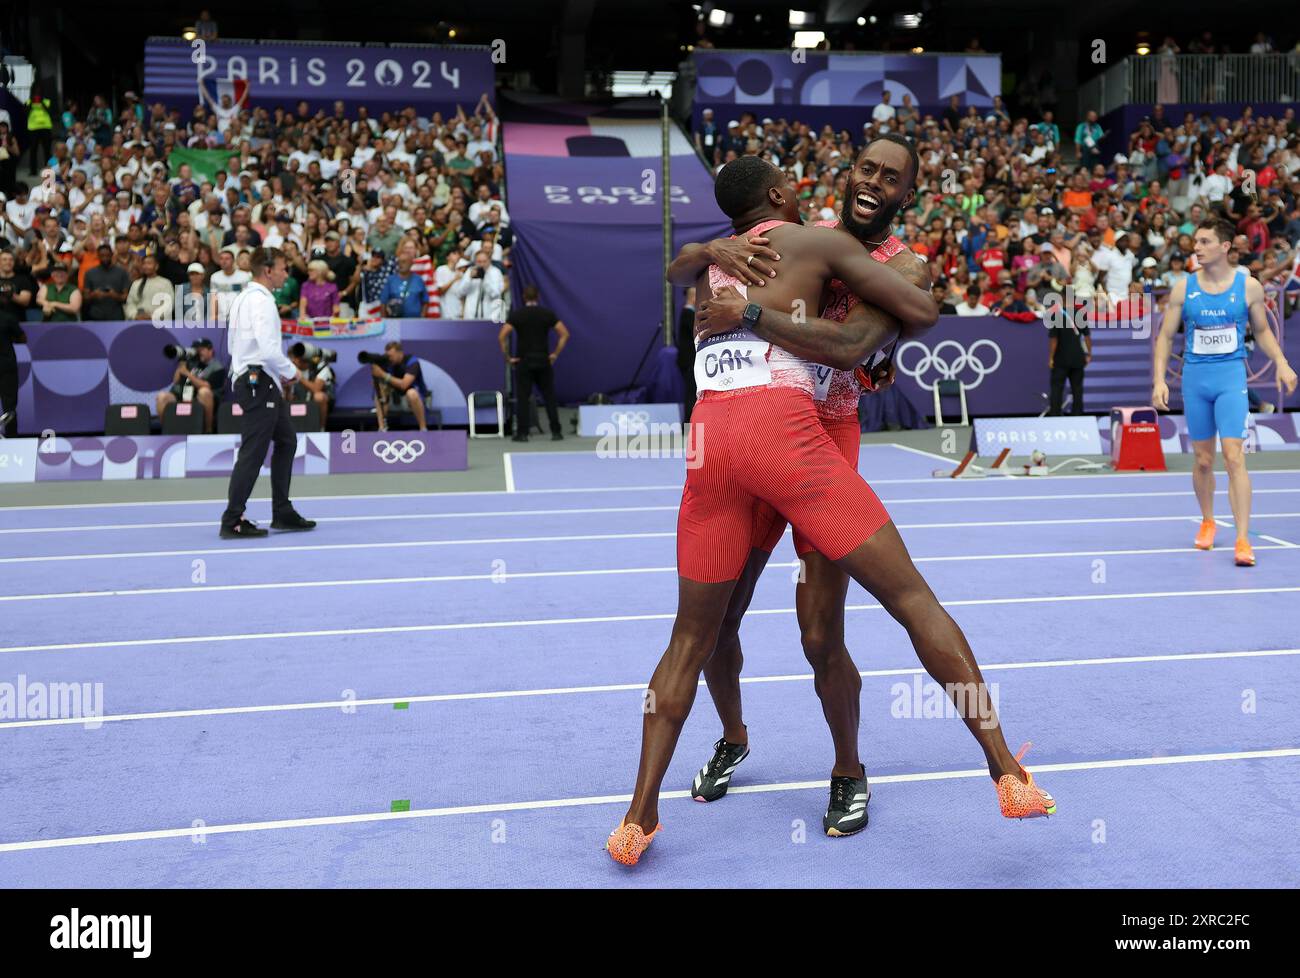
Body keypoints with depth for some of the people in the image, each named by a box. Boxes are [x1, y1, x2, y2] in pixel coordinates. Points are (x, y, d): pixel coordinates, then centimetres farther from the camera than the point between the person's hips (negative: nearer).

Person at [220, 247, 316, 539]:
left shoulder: (242, 298, 15)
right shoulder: (261, 301, -16)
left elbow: (234, 345, 20)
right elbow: (270, 350, -25)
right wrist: (291, 371, -7)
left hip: (249, 380, 11)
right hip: (259, 384, -11)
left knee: (286, 441, 16)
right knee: (252, 453, -7)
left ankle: (282, 513, 21)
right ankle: (232, 522, -2)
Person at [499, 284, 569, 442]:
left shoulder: (516, 314, -2)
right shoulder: (547, 313, 2)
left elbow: (502, 337, -12)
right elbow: (564, 334, -3)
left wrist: (507, 357, -4)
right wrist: (555, 354, 1)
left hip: (523, 362, -1)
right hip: (543, 361, 1)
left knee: (523, 399, 3)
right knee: (549, 397, 7)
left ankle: (522, 433, 1)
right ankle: (556, 432, 5)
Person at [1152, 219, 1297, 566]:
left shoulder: (1248, 286, -1)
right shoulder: (1183, 288, 0)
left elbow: (1262, 330, 12)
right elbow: (1165, 336, 4)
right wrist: (1159, 380, -6)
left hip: (1231, 378, -2)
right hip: (1194, 378, 2)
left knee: (1233, 457, -14)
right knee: (1203, 460, 10)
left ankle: (1243, 540, -13)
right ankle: (1207, 522, 33)